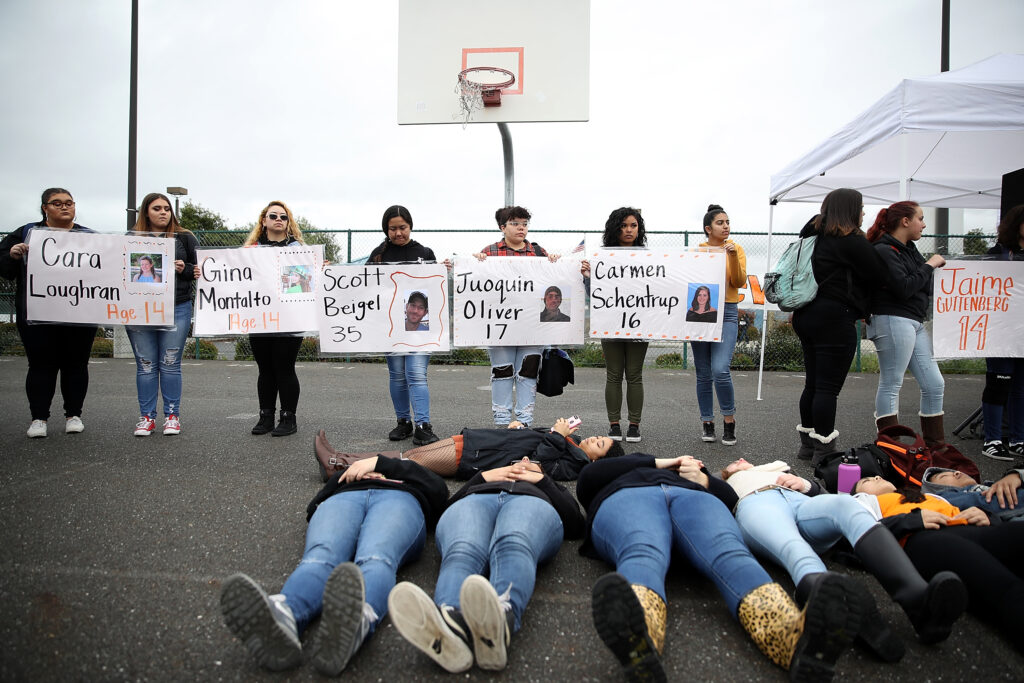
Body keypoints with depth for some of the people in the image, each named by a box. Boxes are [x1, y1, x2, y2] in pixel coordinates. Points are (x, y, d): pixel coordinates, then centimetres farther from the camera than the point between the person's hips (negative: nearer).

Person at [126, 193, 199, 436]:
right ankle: (147, 416, 13)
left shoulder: (185, 238, 9)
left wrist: (184, 269, -11)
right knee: (145, 364, 4)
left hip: (177, 309, -1)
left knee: (170, 364, 2)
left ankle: (172, 415, 11)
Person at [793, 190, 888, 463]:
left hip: (807, 316, 9)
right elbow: (880, 276, -8)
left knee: (813, 384, 14)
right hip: (835, 319, -8)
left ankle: (808, 444, 23)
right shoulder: (851, 242, -11)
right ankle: (824, 450, 3)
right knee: (829, 388, -3)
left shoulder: (817, 237, 12)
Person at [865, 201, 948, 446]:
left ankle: (935, 445, 17)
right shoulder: (884, 251, -10)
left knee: (934, 384, 8)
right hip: (893, 321, -10)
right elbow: (904, 287, -19)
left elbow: (922, 285, 23)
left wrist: (936, 265, 9)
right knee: (891, 385, -3)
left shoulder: (908, 249, 18)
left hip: (915, 323, 10)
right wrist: (929, 265, -8)